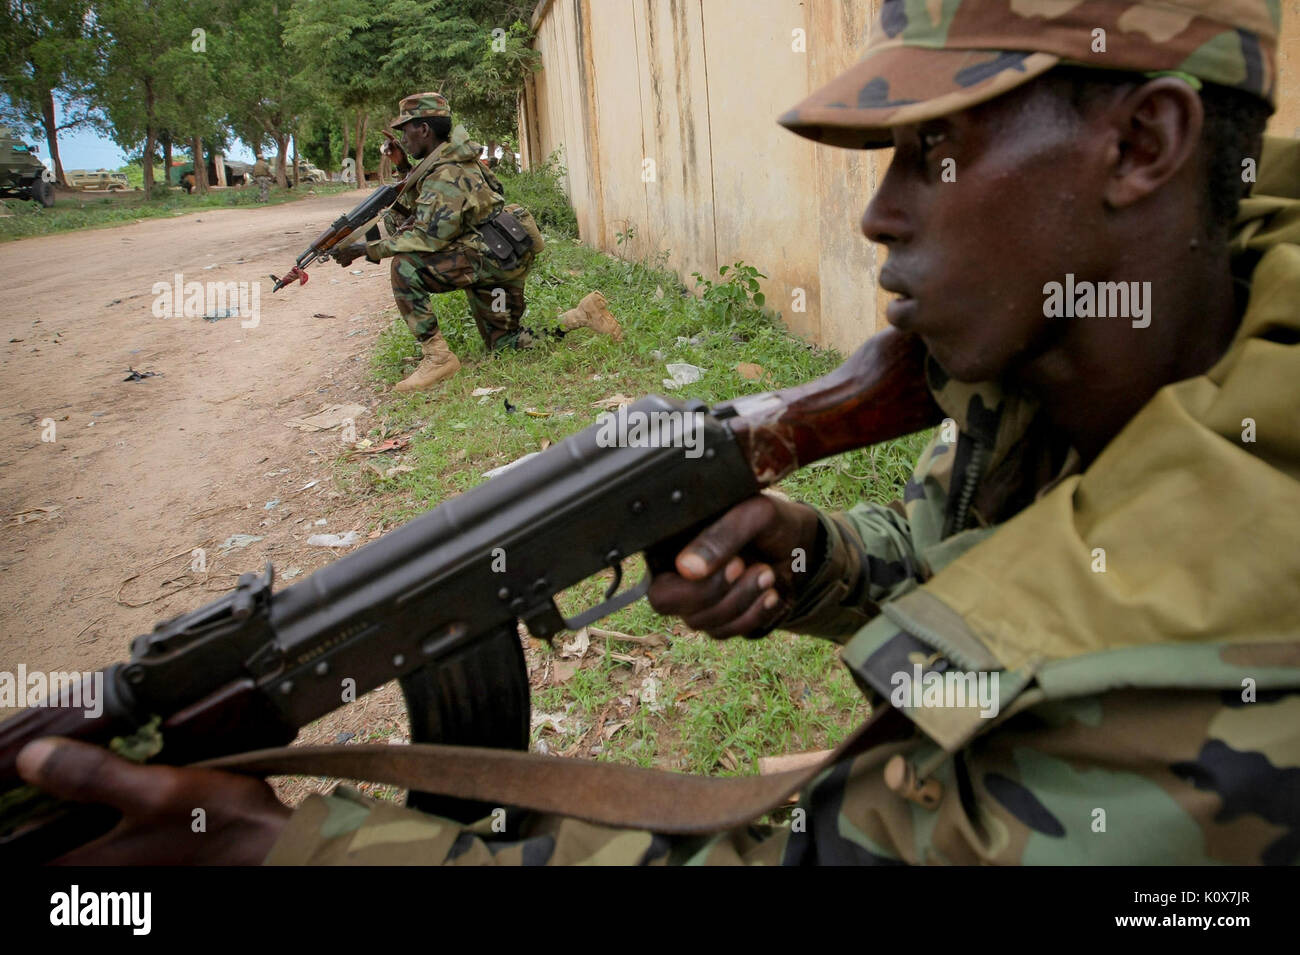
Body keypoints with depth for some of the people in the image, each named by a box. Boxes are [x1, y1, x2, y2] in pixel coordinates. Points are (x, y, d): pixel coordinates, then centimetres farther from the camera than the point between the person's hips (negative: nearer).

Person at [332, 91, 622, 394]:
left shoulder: (447, 174, -19)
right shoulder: (444, 159, 11)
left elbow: (429, 238, -26)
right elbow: (424, 200, 28)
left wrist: (370, 249, -20)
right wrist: (404, 167, 13)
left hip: (499, 255, -10)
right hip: (495, 256, 10)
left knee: (405, 266, -22)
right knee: (504, 343, 17)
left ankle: (438, 357, -18)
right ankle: (582, 314, 12)